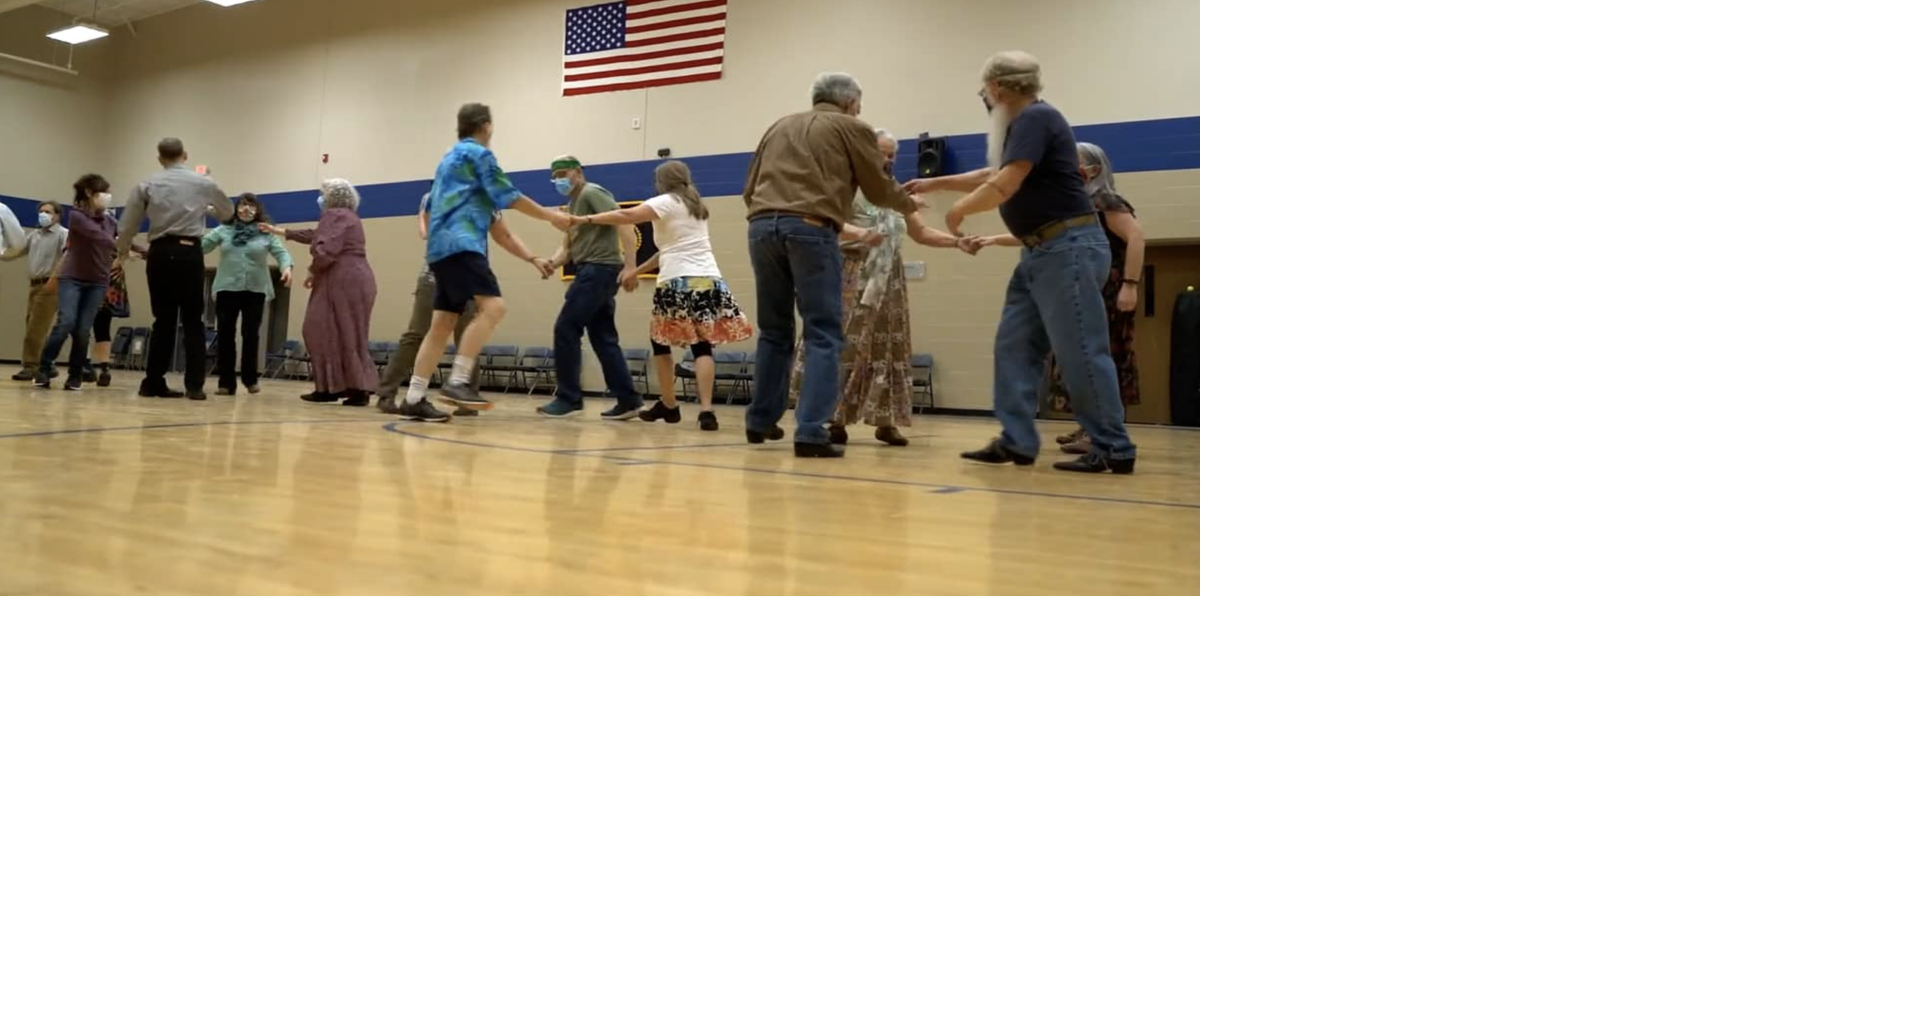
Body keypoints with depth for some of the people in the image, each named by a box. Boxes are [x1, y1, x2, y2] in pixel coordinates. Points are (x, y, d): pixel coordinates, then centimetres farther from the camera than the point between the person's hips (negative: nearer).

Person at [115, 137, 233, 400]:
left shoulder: (147, 185, 8)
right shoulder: (203, 183, 6)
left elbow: (129, 224, 10)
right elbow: (228, 213, 22)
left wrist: (122, 253, 27)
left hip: (159, 253, 2)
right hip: (189, 253, -2)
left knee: (163, 320, 9)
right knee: (192, 321, 1)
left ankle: (154, 383, 9)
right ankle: (195, 385, -7)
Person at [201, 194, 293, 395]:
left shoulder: (266, 233, 7)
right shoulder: (223, 230, 11)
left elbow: (281, 252, -2)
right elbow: (201, 245, 8)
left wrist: (287, 267, -22)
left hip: (255, 291, -1)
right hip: (227, 289, 1)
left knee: (251, 335, 2)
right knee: (225, 334, -1)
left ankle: (250, 379, 16)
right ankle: (226, 382, 3)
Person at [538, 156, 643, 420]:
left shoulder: (592, 193, -4)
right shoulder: (572, 206, 24)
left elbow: (623, 222, -15)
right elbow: (566, 248, 18)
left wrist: (630, 266, -24)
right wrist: (550, 262, -5)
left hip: (600, 269, -10)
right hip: (591, 271, 10)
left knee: (565, 329, -9)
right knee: (603, 337, 6)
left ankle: (567, 397, -5)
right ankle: (628, 401, 5)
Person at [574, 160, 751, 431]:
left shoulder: (667, 202, 3)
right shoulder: (695, 207, 25)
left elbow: (626, 217, -11)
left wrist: (586, 219, -6)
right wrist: (638, 271, 27)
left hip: (678, 282, -5)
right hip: (709, 282, 5)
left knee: (660, 341, 13)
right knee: (702, 346, -4)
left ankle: (668, 405, 18)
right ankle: (706, 410, -21)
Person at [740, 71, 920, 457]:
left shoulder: (779, 127, 26)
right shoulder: (852, 128, 12)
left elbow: (750, 188, 25)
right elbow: (879, 190, 17)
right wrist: (909, 203, 36)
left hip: (761, 227, 5)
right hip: (810, 230, -5)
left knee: (774, 331, 17)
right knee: (823, 335, -3)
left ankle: (761, 421, 22)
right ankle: (811, 432, -12)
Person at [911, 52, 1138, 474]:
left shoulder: (1036, 118, -11)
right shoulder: (1024, 123, 19)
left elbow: (1004, 188, -18)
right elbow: (992, 176, 33)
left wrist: (959, 211, -2)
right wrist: (935, 183, 35)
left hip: (1069, 248, -10)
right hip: (1040, 253, 11)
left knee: (1081, 353, -10)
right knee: (1015, 347, 7)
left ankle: (1114, 450, -5)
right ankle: (1017, 441, 9)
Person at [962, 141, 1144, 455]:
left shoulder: (1105, 202, -8)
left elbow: (1137, 237, -18)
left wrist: (1130, 285, -25)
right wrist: (993, 240, 15)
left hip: (1107, 293, -9)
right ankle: (1092, 426, 13)